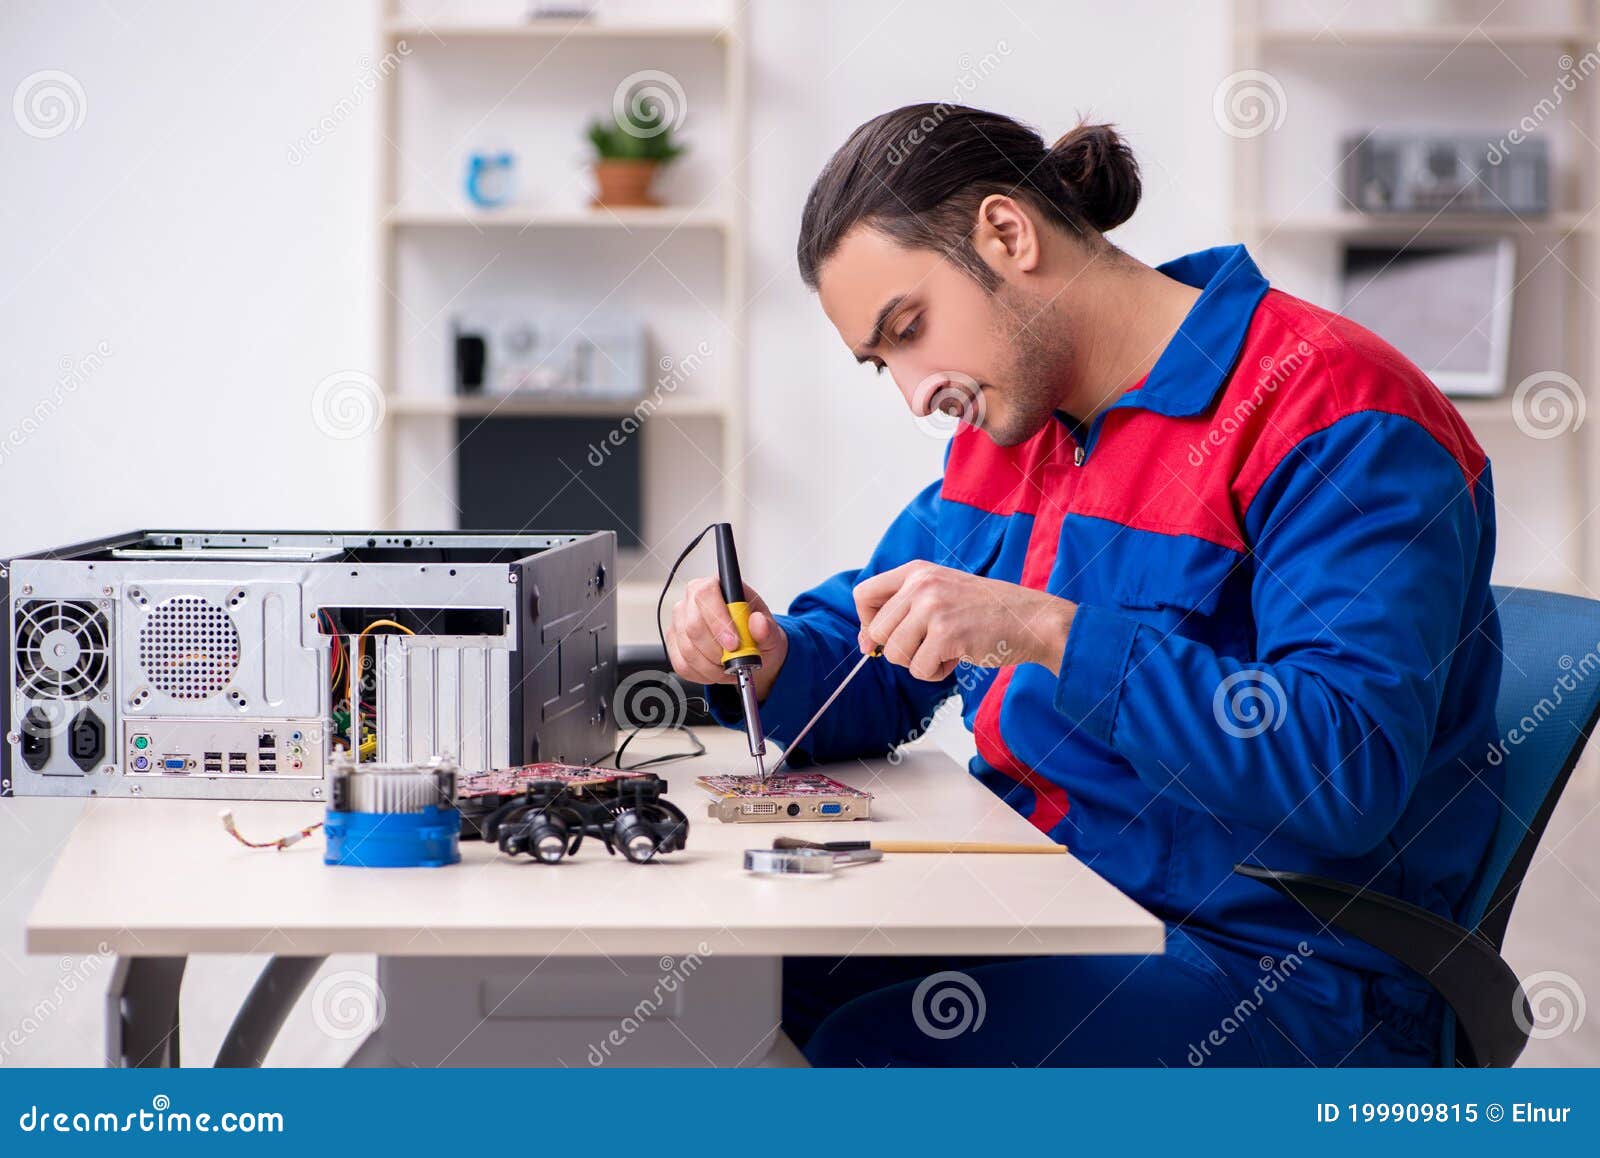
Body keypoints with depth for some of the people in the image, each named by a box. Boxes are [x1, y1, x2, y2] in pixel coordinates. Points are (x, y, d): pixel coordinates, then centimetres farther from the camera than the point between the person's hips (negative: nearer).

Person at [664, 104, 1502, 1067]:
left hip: (1285, 981, -8)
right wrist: (770, 662, -2)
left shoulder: (1334, 413, -15)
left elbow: (1351, 771, -26)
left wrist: (1051, 632, -30)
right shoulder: (1009, 422, 14)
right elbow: (874, 670, 22)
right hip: (1034, 915, 8)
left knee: (871, 1052, -30)